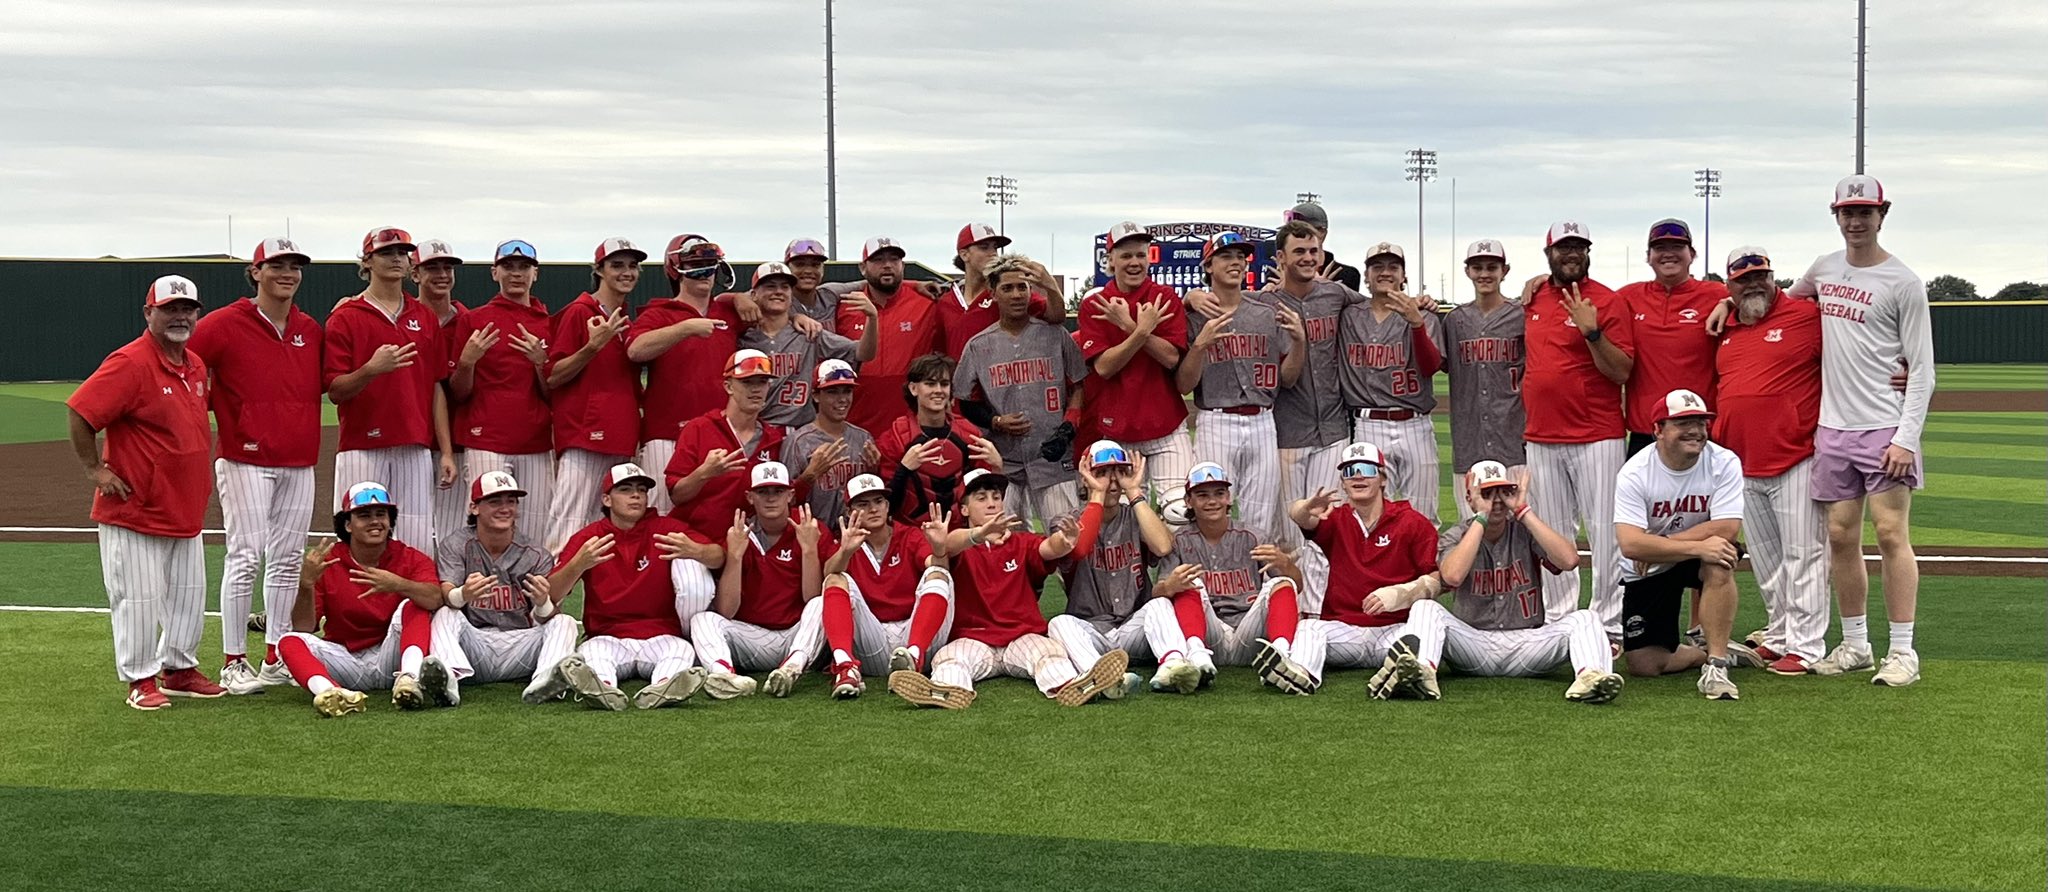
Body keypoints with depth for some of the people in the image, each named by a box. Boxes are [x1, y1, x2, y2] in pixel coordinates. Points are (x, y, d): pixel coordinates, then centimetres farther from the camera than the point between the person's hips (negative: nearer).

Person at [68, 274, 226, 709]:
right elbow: (80, 413, -19)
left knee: (189, 593, 14)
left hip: (185, 510, 8)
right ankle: (141, 680, 9)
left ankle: (179, 669, 28)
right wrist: (96, 470, -16)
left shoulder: (196, 366, 10)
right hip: (135, 510, -8)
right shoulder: (130, 363, -16)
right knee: (139, 598, -2)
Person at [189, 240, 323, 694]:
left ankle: (277, 658, 17)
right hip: (246, 459, -6)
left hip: (299, 461, 6)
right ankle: (233, 664, -1)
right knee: (246, 559, -8)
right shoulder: (225, 324, -5)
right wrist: (218, 406, -8)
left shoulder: (311, 330, 12)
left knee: (287, 559, 9)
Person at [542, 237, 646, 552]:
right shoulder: (578, 313, -2)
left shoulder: (628, 322, 19)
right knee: (569, 526, -13)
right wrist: (593, 347, -17)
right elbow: (553, 378, -7)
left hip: (621, 440, 7)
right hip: (583, 434, -7)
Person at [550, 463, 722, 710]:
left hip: (660, 637, 1)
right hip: (608, 637, -1)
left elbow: (719, 557, -11)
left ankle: (660, 690, -60)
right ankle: (603, 689, -63)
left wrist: (694, 551, -35)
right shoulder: (588, 538, 4)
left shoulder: (665, 530, 5)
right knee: (592, 651, -32)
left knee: (680, 649, -30)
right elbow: (550, 594, -10)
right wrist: (579, 565, -32)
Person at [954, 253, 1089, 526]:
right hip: (1002, 461, 1)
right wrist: (997, 422, -8)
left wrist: (1069, 424, -5)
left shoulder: (1055, 336, 4)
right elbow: (967, 404, 10)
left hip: (1053, 456, -1)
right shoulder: (978, 346, 5)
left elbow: (1079, 386, 10)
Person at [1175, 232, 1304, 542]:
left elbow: (1287, 379, 12)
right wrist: (1200, 344, -18)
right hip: (1216, 425, -3)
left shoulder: (1268, 315, 13)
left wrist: (1299, 340, -5)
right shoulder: (1194, 318, 3)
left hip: (1262, 424, 3)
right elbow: (1183, 386, -3)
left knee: (1261, 525, 3)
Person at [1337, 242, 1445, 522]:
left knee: (1423, 518, 2)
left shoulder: (1423, 317, 7)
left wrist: (1416, 323, -24)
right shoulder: (1348, 317, 11)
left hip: (1416, 427, 0)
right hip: (1368, 428, 0)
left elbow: (1431, 367, -9)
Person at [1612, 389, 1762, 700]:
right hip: (1646, 573, 0)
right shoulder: (1634, 474, -19)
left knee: (1719, 561, -37)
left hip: (1700, 558, 0)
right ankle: (1719, 652, 20)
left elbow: (1728, 528, -25)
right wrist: (1697, 547, -39)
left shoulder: (1724, 463, -15)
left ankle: (1715, 664, -27)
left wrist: (1662, 545, -25)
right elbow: (1630, 545, -30)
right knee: (1645, 664, -8)